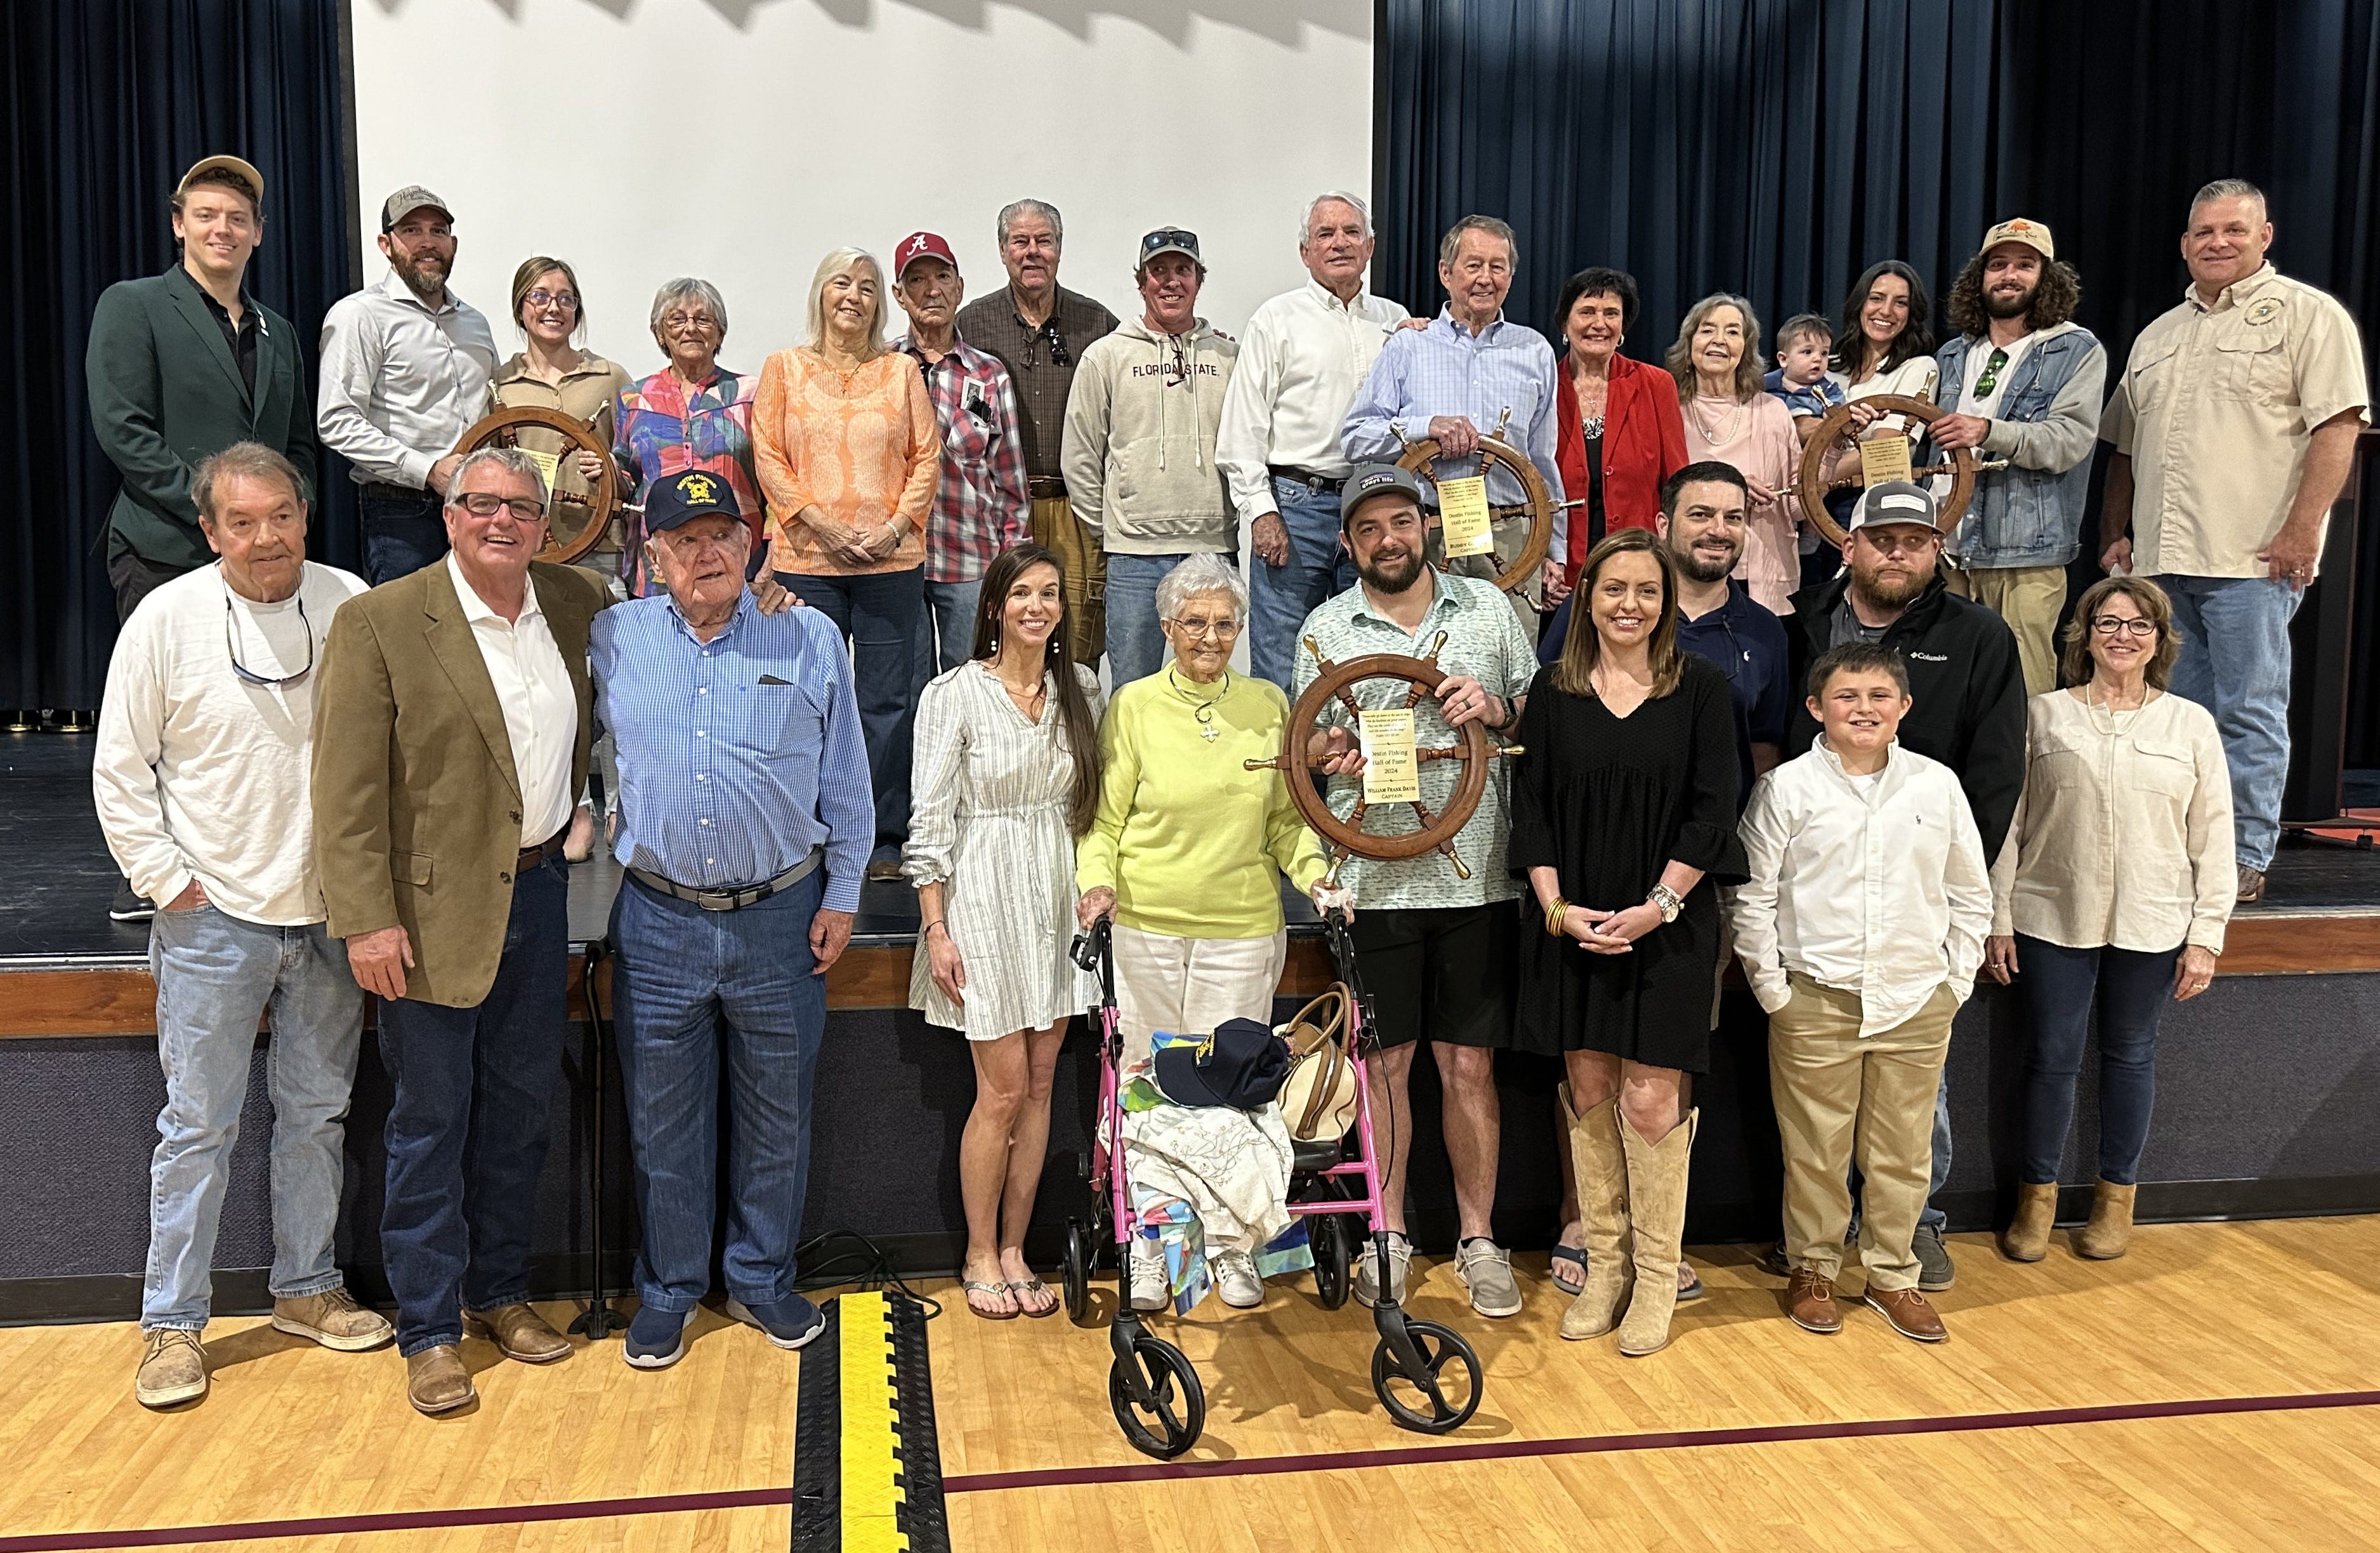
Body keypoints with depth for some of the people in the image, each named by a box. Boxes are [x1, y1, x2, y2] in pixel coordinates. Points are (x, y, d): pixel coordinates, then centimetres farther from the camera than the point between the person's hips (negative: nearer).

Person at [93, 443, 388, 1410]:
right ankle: (172, 1323, 18)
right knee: (198, 1125, 5)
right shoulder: (166, 620, -6)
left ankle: (307, 1289, 30)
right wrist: (167, 881, -5)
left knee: (318, 1111, 14)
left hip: (333, 914, 2)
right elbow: (120, 770, -1)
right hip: (215, 921, -2)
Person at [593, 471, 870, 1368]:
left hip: (782, 919, 0)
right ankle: (668, 1292, 27)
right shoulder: (613, 639, 3)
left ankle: (763, 1280, 29)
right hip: (660, 922, 1)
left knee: (777, 1117, 12)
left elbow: (843, 779, 4)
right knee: (663, 1123, 10)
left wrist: (842, 894, 2)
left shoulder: (810, 639, 1)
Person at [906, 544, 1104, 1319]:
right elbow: (930, 821, -8)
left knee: (1040, 1087, 8)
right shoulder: (955, 693, -8)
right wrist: (936, 931, -11)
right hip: (986, 902, -4)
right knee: (1003, 1091, -1)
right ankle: (980, 1258, 16)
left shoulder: (1081, 688, 6)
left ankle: (1014, 1251, 21)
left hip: (1059, 902, 5)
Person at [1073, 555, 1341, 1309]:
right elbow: (1103, 819, 4)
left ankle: (1231, 1245, 22)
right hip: (1147, 927, -1)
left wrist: (1315, 873, -3)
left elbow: (1286, 817, 13)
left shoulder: (1269, 705, 7)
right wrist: (1098, 881, -13)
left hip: (1243, 928, 1)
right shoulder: (1133, 706, 1)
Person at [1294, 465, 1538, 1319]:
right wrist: (1332, 754, -14)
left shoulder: (1487, 606, 8)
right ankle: (1388, 1233, 23)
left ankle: (1478, 1239, 20)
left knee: (1470, 1064, 6)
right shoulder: (1325, 629, 6)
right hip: (1373, 878, 0)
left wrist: (1494, 708, -9)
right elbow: (1306, 744, 9)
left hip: (1475, 875, 1)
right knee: (1385, 1060, 7)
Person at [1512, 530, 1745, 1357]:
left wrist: (1658, 905, -12)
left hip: (1667, 926, -2)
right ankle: (1605, 1267, 21)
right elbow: (1531, 807, 3)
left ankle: (1656, 1279, 12)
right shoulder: (1554, 690, 5)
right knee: (1587, 1088, 7)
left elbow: (1711, 809, -4)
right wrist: (1558, 908, -8)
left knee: (1650, 1099, -3)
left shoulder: (1700, 687, 0)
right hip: (1572, 926, 2)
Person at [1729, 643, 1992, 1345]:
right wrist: (1771, 985, -4)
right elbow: (1753, 896, -1)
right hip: (1816, 1000, -2)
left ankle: (1891, 1272, 29)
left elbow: (1970, 893, 11)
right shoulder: (1788, 786, -4)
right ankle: (1813, 1268, 25)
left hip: (1917, 1002, 2)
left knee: (1902, 1150, 12)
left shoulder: (1937, 785, 3)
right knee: (1816, 1149, 7)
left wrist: (1958, 979, 6)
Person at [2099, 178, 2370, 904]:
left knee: (2249, 713, -3)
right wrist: (2115, 533, 16)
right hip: (2159, 559, 6)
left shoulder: (2309, 315, 1)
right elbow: (2126, 445, 25)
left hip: (2253, 558, -6)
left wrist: (2303, 529, -16)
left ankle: (2246, 858, 3)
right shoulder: (2158, 335, 21)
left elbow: (2338, 427, -8)